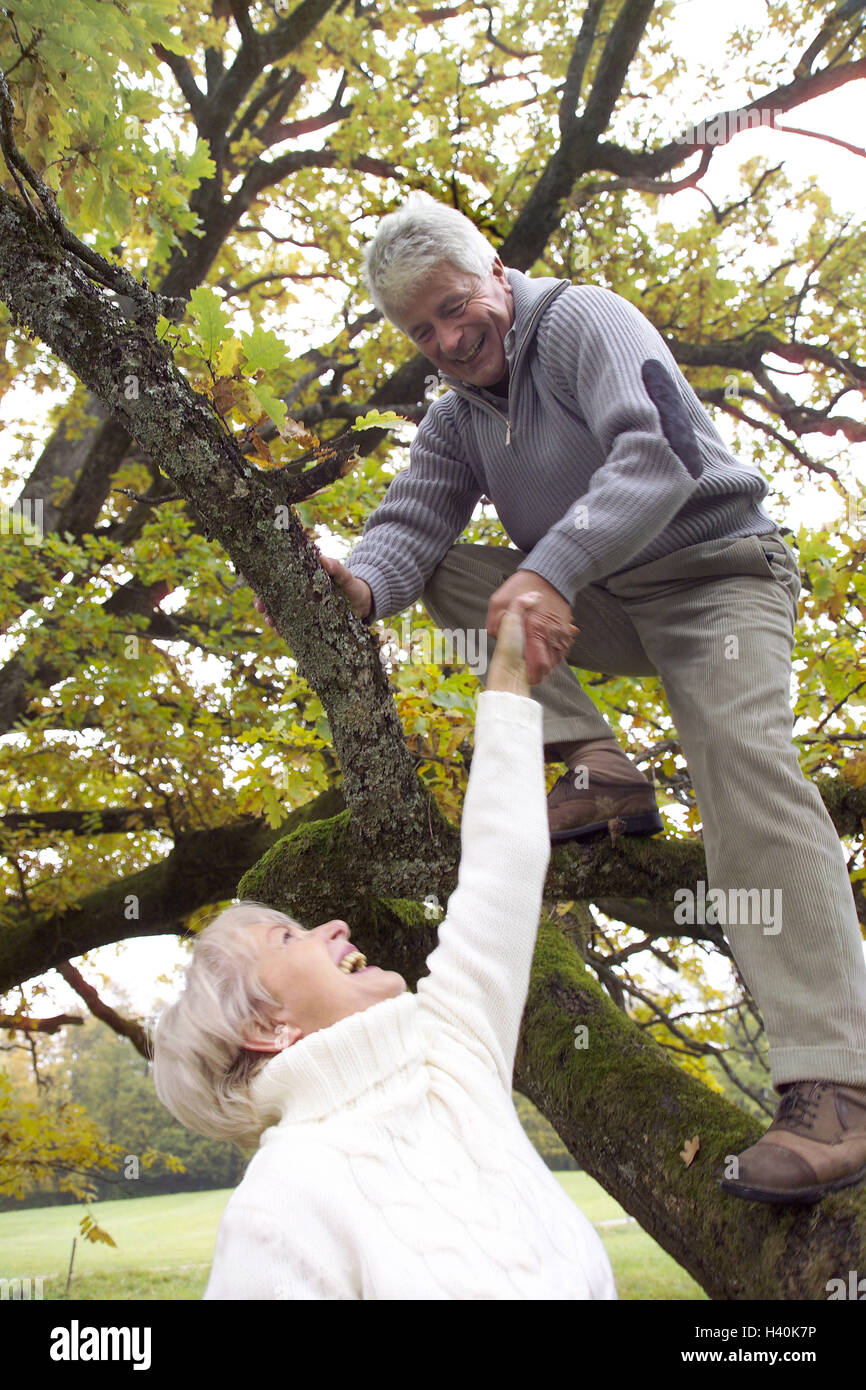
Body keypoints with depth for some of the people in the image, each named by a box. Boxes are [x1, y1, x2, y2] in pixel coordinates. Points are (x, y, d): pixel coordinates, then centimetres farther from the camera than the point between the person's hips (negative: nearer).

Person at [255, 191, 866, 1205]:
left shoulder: (585, 322, -12)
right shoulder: (454, 417, 10)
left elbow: (658, 455, -28)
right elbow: (411, 521, -4)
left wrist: (550, 567, -43)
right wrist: (364, 582, -29)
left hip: (716, 572, -7)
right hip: (598, 606, 7)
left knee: (745, 752, -30)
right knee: (440, 572, -4)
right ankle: (597, 764, -10)